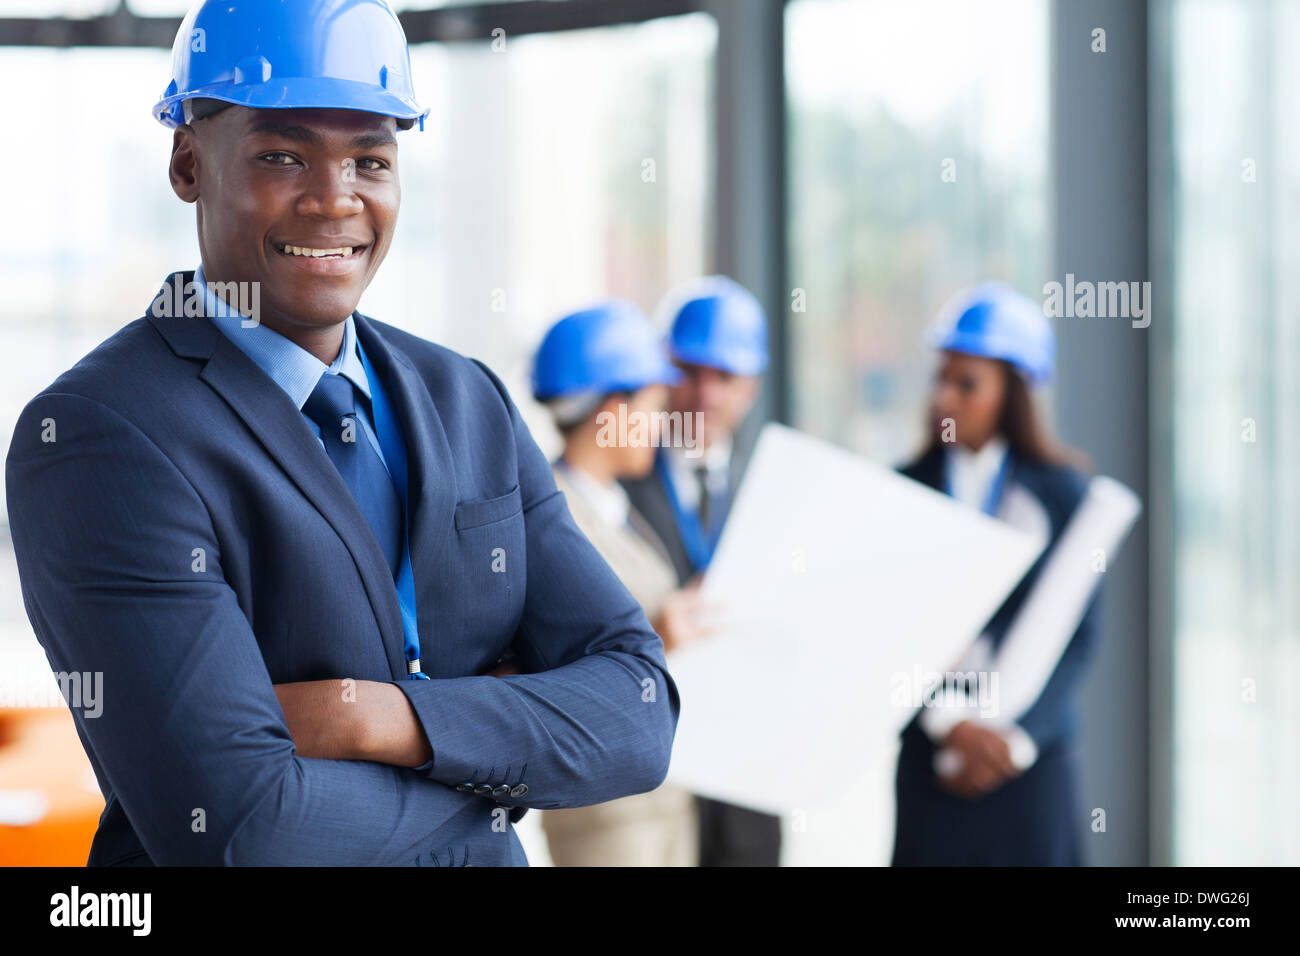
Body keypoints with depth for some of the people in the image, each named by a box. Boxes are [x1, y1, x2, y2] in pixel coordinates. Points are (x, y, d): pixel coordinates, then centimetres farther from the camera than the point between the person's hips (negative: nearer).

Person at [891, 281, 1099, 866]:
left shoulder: (1061, 493, 3)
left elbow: (1078, 635, -1)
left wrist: (1019, 739, -10)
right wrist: (948, 724, -13)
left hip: (1032, 753, -1)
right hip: (930, 753, 1)